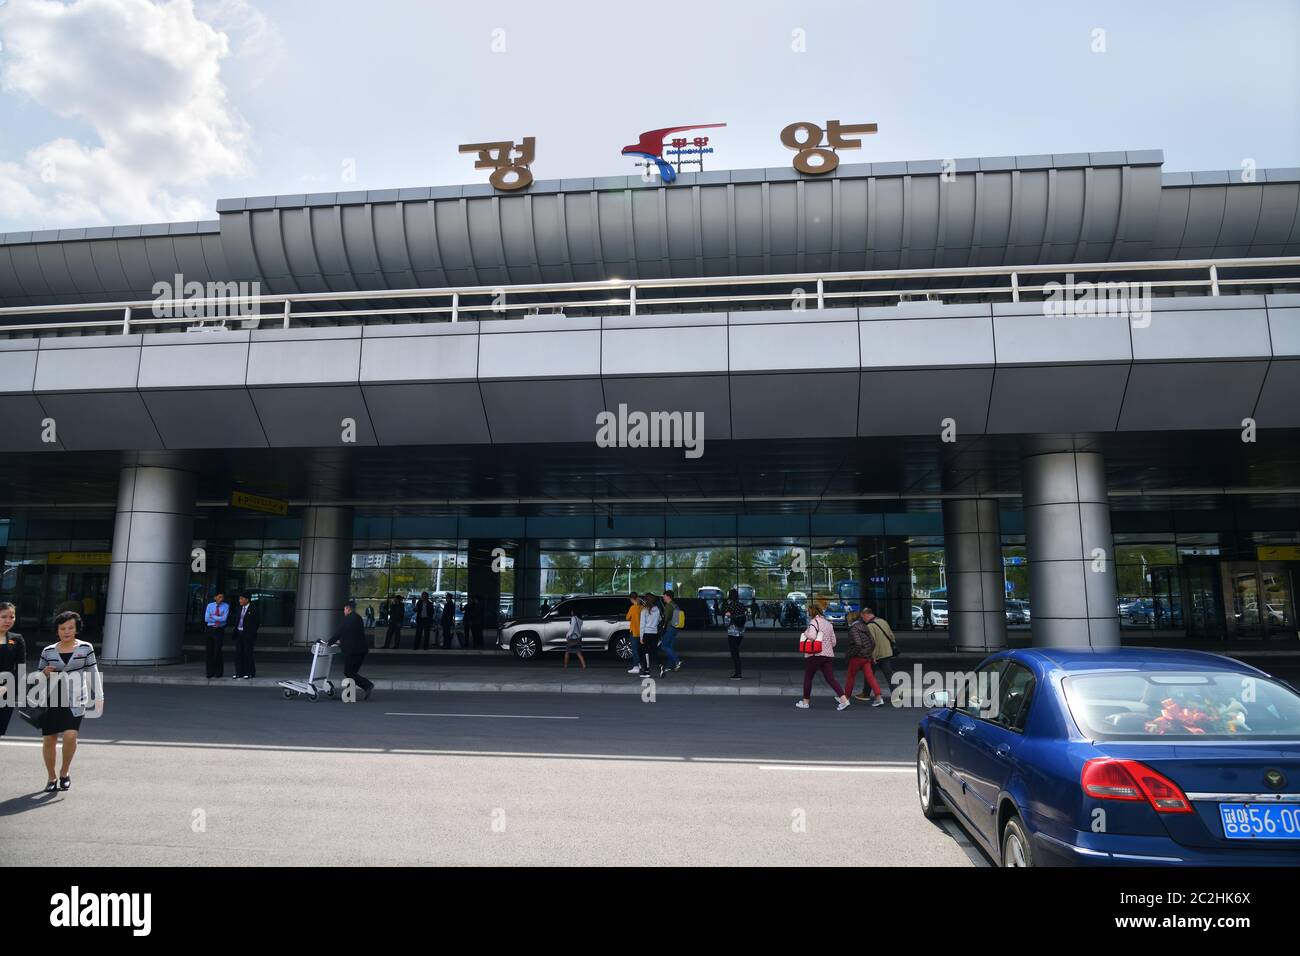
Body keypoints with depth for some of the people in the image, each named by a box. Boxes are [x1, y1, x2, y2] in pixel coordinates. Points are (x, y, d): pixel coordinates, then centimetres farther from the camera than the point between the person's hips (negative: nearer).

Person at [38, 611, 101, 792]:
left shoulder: (85, 648, 3)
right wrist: (45, 673, -7)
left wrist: (98, 697, 3)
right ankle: (52, 778, 24)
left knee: (70, 736, -16)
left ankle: (64, 772, 8)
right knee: (48, 740, 4)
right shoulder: (48, 651, 6)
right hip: (52, 700, 2)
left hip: (75, 700, -2)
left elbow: (92, 673, 6)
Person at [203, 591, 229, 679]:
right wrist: (218, 618, -9)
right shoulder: (210, 605, 4)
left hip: (220, 630, -2)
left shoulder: (226, 606, -2)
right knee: (210, 651, 4)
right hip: (210, 629, 2)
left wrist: (213, 616, -9)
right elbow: (206, 619, -4)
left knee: (217, 651, -2)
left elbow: (224, 618, -14)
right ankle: (210, 673, 13)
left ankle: (218, 672, 11)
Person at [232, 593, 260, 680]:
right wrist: (235, 630, 8)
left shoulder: (253, 609, -8)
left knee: (248, 653, -3)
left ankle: (250, 673, 4)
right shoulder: (240, 608, 12)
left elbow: (258, 622, -8)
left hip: (248, 634, -6)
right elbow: (236, 620, 20)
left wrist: (252, 633, -8)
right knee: (238, 653, 5)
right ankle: (239, 672, 11)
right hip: (239, 633, 6)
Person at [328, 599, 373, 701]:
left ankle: (367, 685, -14)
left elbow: (338, 633, -8)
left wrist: (330, 643, 6)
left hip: (351, 650, -8)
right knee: (353, 671, 14)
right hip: (361, 649, 8)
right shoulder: (358, 618, 15)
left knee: (348, 672, -2)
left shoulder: (346, 619, -8)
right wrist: (341, 641, 30)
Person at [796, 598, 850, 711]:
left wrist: (805, 633, -6)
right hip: (828, 655, 6)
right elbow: (833, 642, 14)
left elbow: (811, 636, -25)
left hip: (814, 655, -6)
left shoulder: (814, 622, -9)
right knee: (830, 679, 4)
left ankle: (805, 702, 17)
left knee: (808, 678, 9)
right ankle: (844, 699, -10)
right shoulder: (828, 624, 13)